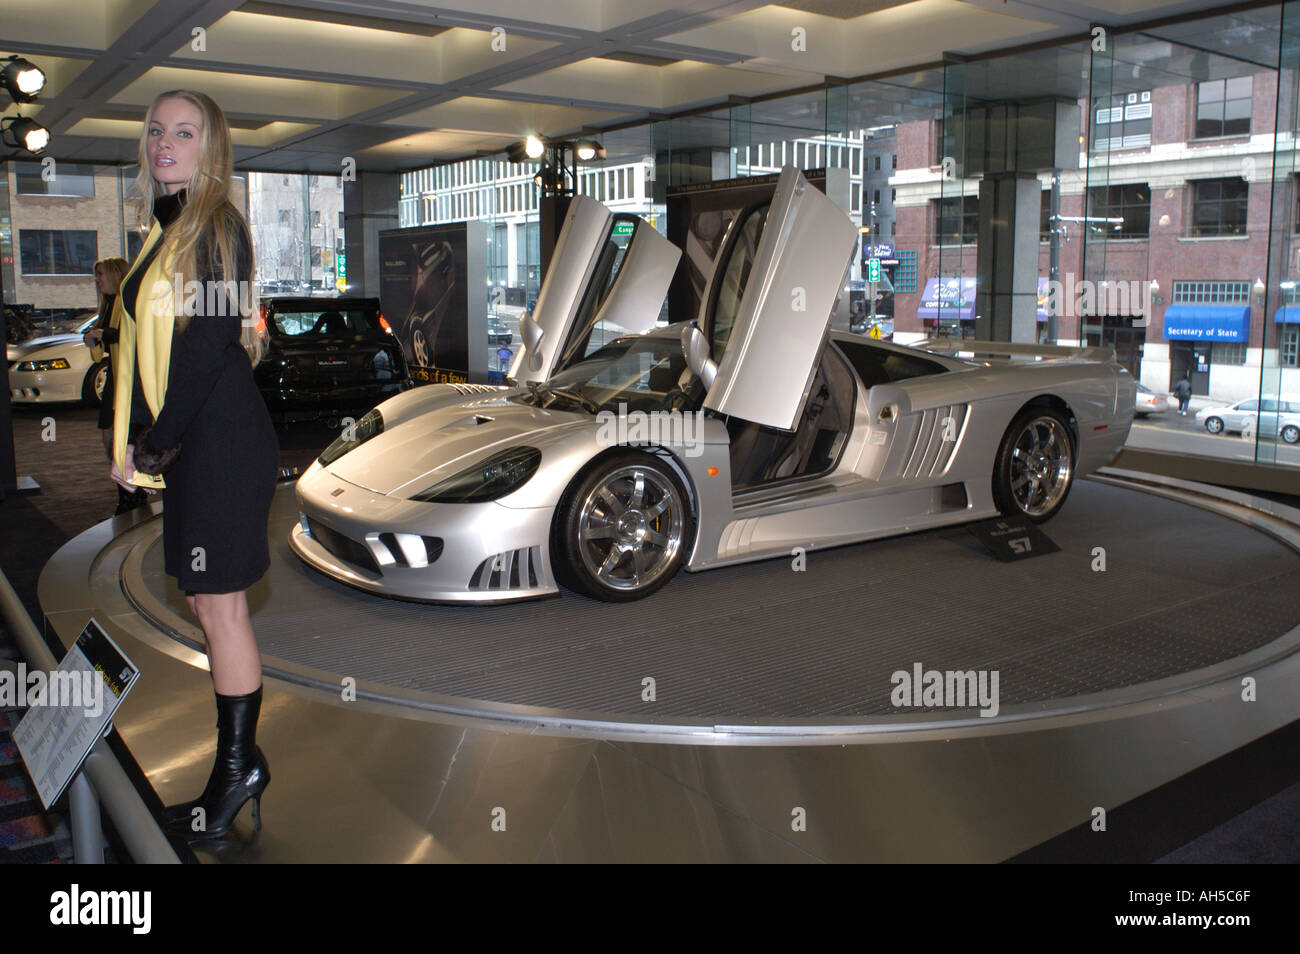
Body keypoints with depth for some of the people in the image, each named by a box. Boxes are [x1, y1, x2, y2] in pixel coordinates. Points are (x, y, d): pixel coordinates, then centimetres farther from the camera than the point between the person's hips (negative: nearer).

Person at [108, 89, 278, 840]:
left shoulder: (216, 224, -9)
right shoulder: (167, 229, 18)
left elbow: (211, 347, -15)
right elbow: (149, 343, 17)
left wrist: (158, 447, -10)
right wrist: (140, 441, 8)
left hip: (221, 435, -9)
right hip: (187, 442, 9)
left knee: (220, 603, -3)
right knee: (209, 603, 10)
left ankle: (239, 765, 9)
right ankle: (242, 760, 20)